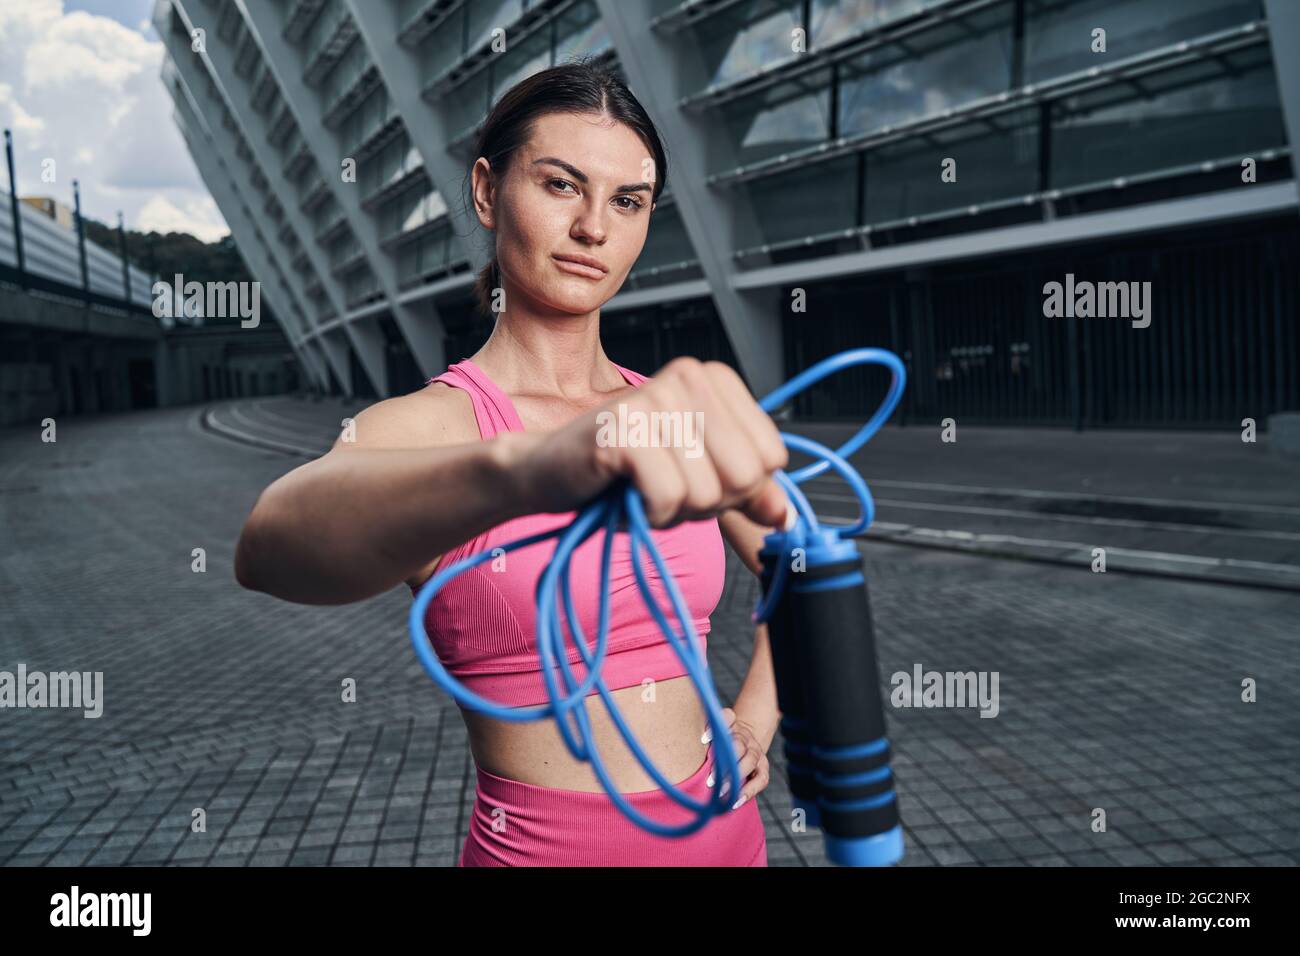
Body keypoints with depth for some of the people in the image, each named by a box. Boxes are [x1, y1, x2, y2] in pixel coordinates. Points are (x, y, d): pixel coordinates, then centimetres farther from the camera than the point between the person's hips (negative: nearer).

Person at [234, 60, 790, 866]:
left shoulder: (679, 415, -1)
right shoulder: (427, 420, -15)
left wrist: (756, 716, 0)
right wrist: (527, 468, -55)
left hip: (722, 829, 5)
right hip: (544, 843, -4)